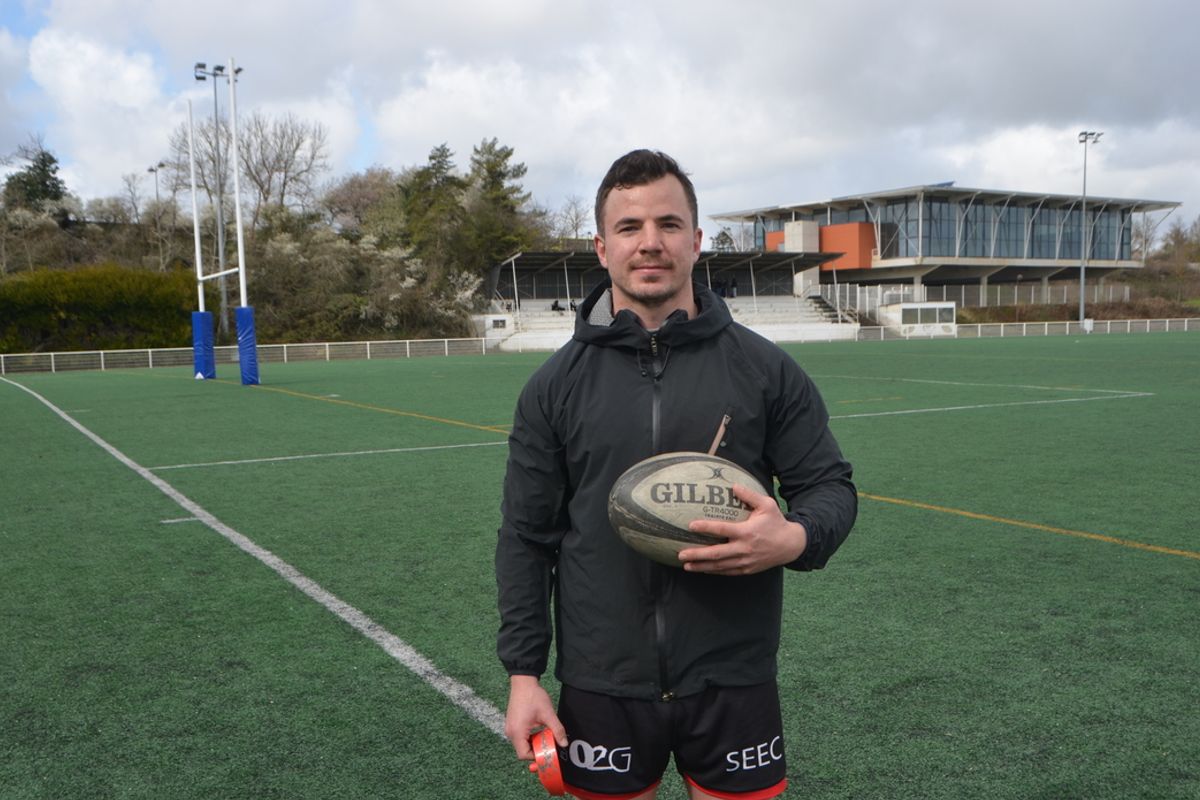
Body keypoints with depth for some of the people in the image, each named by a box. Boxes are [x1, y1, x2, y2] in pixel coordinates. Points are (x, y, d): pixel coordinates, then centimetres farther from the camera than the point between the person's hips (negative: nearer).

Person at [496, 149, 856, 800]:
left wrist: (794, 538, -19)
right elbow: (526, 537, 3)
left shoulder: (764, 368, -1)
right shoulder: (555, 385, 1)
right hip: (600, 688, 1)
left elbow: (831, 486, 4)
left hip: (733, 685, 0)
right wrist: (523, 673, -2)